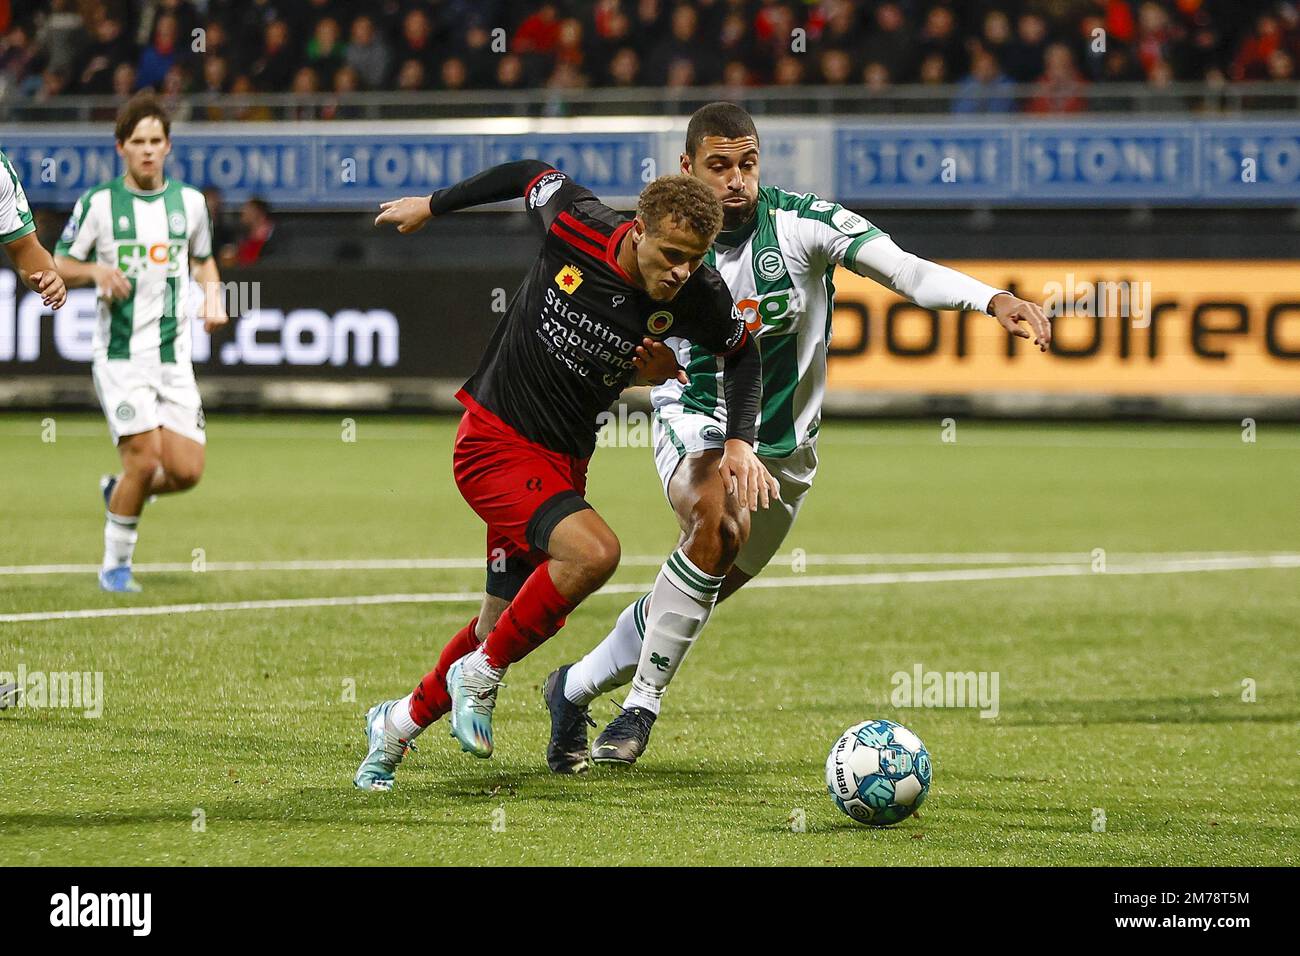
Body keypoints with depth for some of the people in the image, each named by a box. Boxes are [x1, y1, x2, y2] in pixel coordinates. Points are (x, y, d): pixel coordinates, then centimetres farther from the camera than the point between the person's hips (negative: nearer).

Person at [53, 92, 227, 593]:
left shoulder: (189, 201, 7)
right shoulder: (98, 203, -3)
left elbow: (203, 260, 23)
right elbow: (59, 266, 4)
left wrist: (212, 296, 3)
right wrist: (96, 271, -17)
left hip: (174, 357, 4)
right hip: (120, 357, -4)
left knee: (186, 471, -5)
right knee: (144, 459, -13)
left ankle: (119, 491, 27)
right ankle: (115, 565, 6)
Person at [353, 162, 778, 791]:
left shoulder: (698, 298, -12)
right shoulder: (576, 225, -19)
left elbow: (741, 354, 9)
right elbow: (531, 174, 3)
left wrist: (739, 442, -4)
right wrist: (433, 206, 16)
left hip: (563, 463, 5)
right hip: (494, 442, -5)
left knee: (504, 625, 7)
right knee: (593, 551, -28)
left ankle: (400, 722, 33)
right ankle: (481, 675, -8)